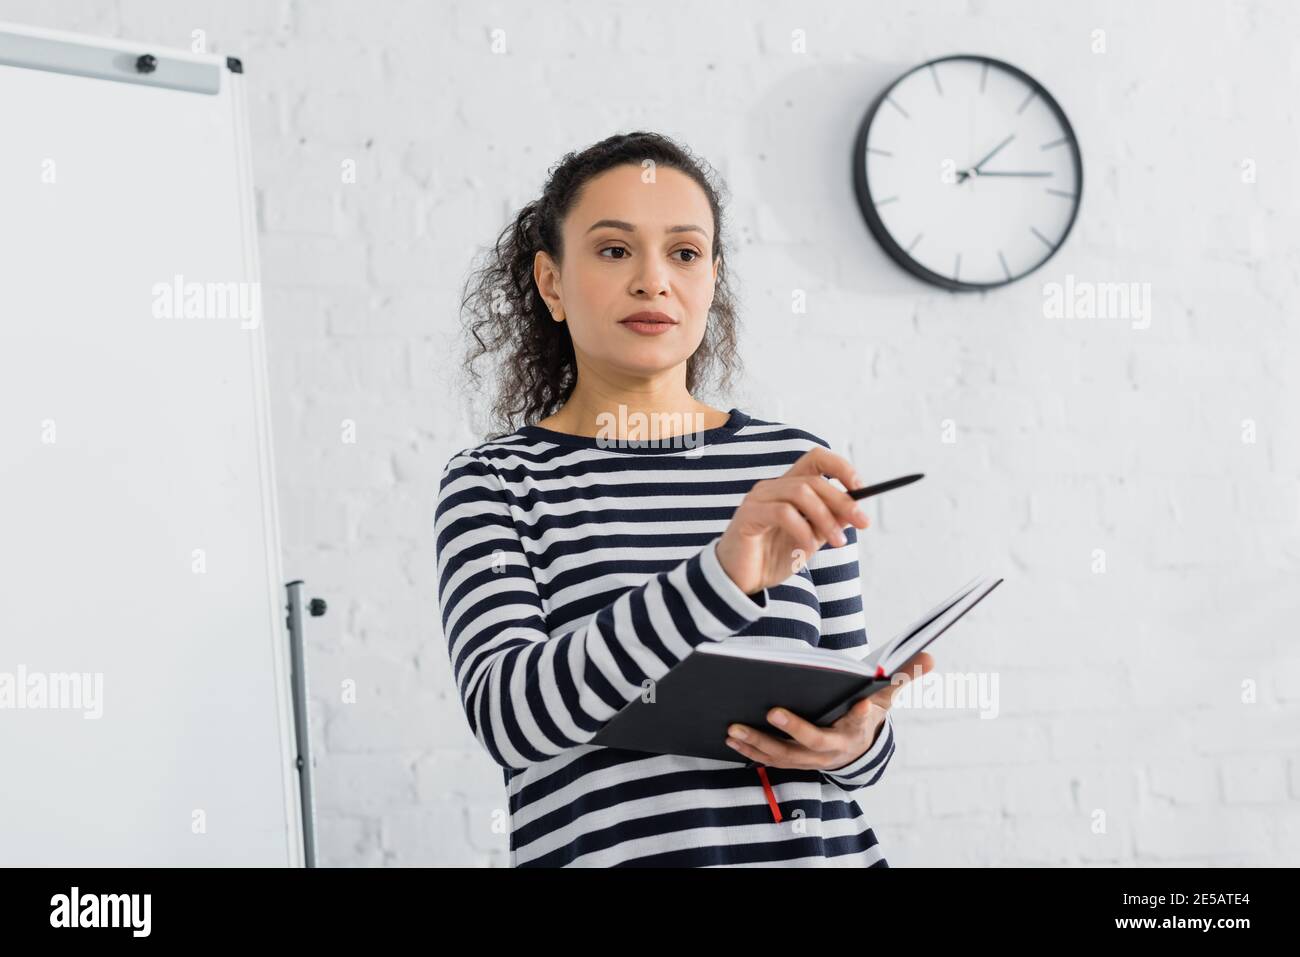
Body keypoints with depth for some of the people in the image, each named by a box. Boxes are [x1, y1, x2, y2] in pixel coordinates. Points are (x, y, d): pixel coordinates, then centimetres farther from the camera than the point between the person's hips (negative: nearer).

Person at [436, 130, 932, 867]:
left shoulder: (797, 467, 4)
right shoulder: (493, 481, -3)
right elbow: (505, 714, -19)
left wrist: (857, 741, -13)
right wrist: (721, 576, -30)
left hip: (822, 845, 3)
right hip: (609, 846, -2)